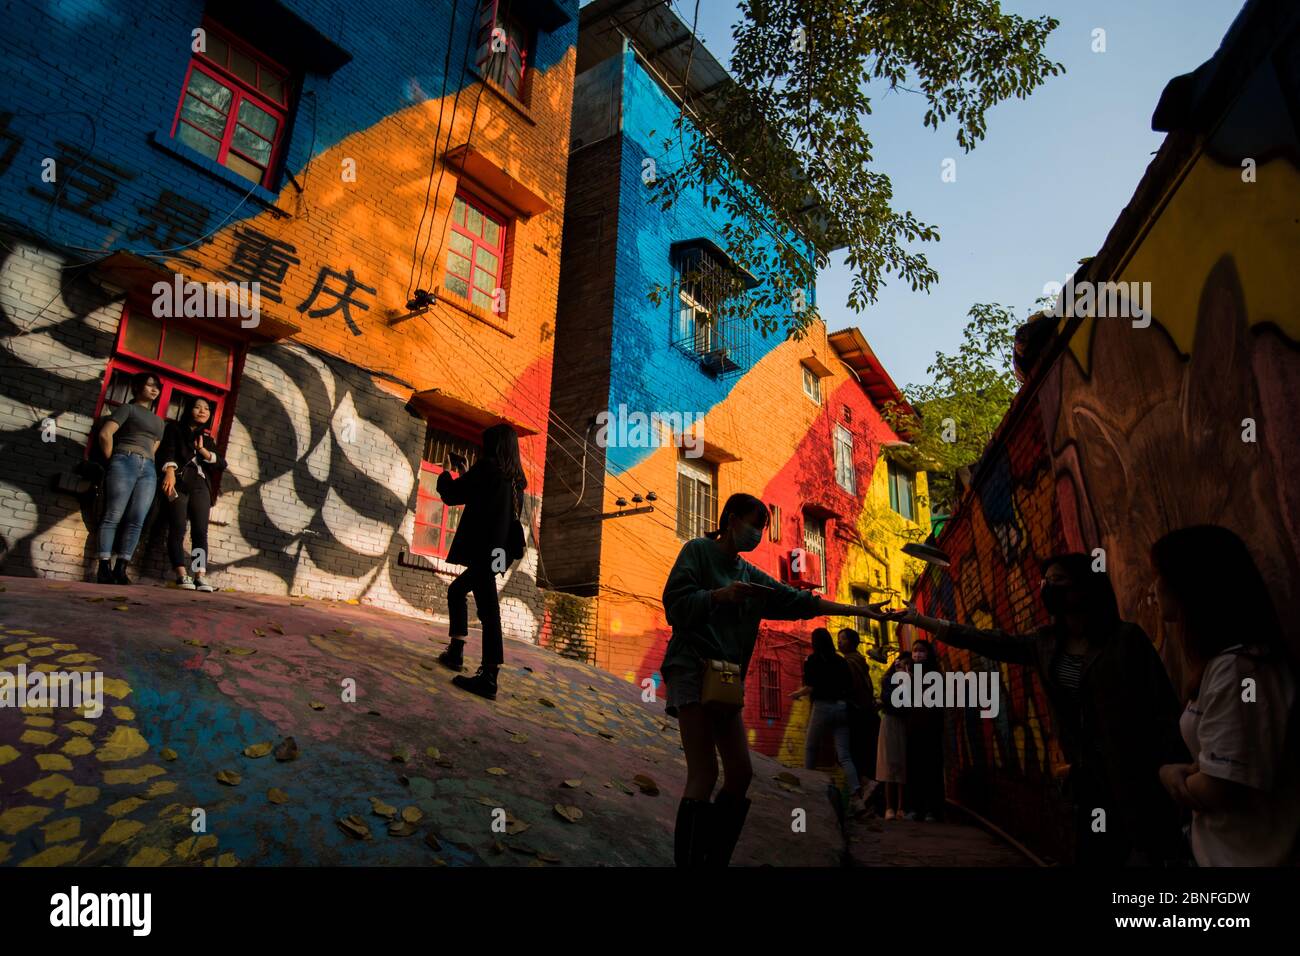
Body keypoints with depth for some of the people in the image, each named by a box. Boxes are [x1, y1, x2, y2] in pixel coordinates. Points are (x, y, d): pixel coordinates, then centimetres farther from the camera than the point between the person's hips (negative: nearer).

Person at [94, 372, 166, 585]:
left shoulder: (158, 420, 27)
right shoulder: (128, 408, 9)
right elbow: (105, 433, -3)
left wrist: (148, 463, 7)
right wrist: (112, 460, 0)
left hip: (148, 469, 5)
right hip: (125, 462, -5)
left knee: (136, 521, -5)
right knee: (113, 516, -10)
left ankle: (120, 569, -6)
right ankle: (104, 568, -12)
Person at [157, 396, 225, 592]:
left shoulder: (208, 439, 24)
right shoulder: (175, 428, 15)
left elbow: (222, 463, 12)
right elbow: (168, 450, -3)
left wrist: (203, 450, -4)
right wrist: (170, 471, -21)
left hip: (201, 486, 3)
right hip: (179, 483, -3)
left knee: (201, 532, -9)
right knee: (177, 530, -11)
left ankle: (200, 576, -17)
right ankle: (182, 575, -18)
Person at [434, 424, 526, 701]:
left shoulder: (487, 466, -7)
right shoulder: (514, 477, 15)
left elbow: (451, 496, -1)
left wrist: (446, 473, 19)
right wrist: (464, 473, 30)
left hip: (482, 550, -9)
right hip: (498, 552, 9)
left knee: (487, 608, -13)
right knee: (456, 590, 24)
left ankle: (489, 678, -16)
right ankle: (455, 652, 25)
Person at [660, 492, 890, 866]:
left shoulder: (750, 574, 20)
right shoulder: (698, 550, 1)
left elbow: (799, 601, 17)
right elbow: (674, 603, -9)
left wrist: (858, 610, 15)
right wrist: (719, 594, -23)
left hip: (727, 677, 8)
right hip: (693, 667, -8)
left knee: (740, 772, 4)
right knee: (704, 773, -15)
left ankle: (715, 858, 11)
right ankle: (688, 859, -12)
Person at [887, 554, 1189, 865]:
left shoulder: (1126, 637, -10)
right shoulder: (1045, 643, 4)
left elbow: (1165, 709, -9)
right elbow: (985, 640, 6)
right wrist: (917, 619, 4)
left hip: (1137, 779, -5)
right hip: (1089, 778, 5)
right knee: (1091, 856, 12)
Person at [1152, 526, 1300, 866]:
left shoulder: (1236, 668, -26)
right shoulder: (1223, 661, 4)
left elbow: (1214, 792, -25)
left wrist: (1169, 773, -6)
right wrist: (1191, 773, -7)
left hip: (1251, 855, -8)